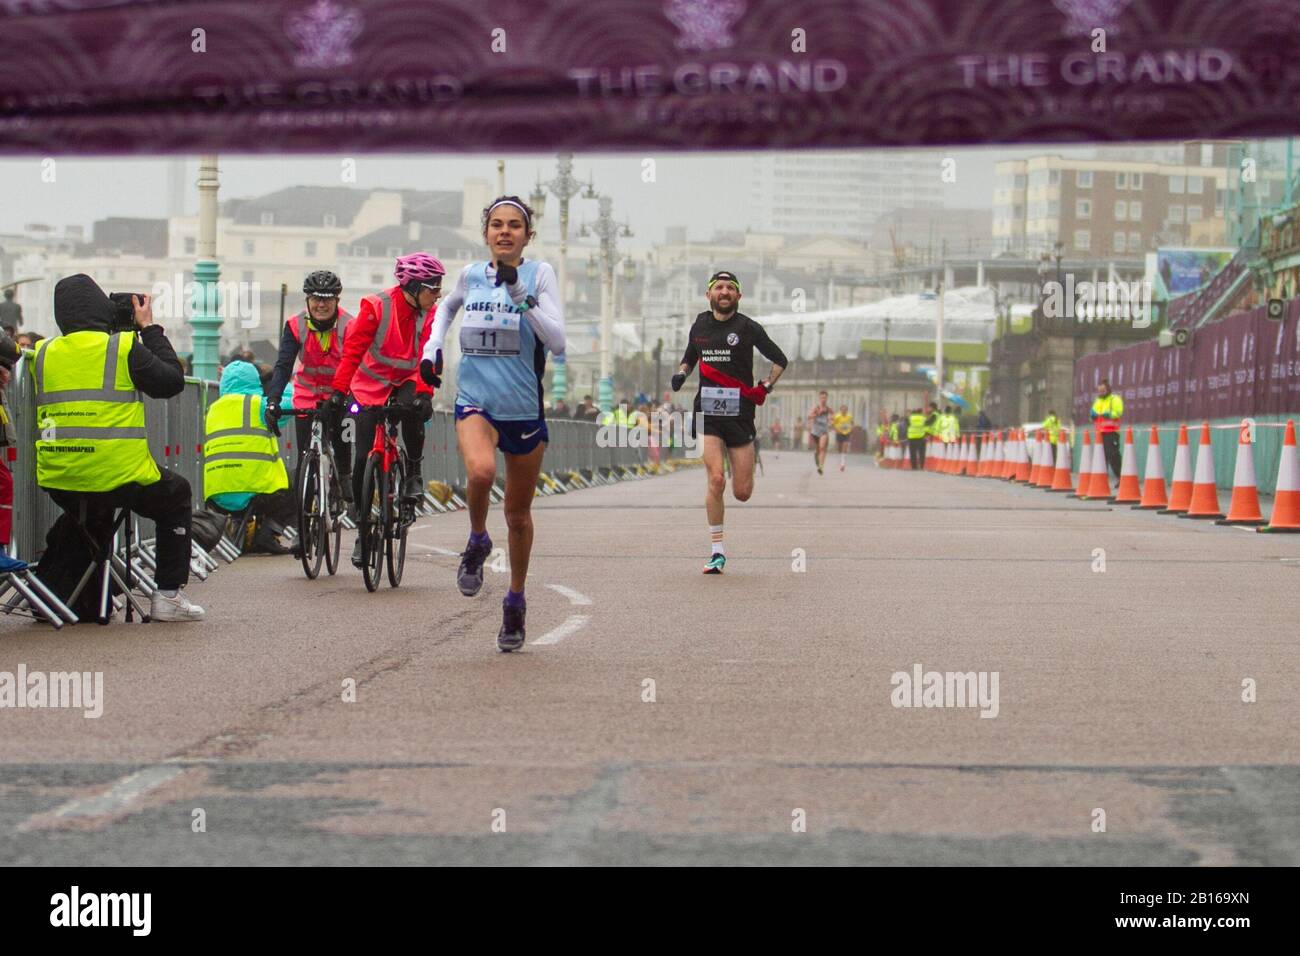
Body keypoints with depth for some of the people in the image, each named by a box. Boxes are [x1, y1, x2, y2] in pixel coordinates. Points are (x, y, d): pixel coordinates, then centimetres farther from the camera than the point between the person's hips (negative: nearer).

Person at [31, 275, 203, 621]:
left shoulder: (43, 354, 5)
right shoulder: (124, 347, -7)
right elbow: (173, 382, 2)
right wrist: (150, 329, 10)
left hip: (57, 481, 4)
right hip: (118, 476, -4)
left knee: (89, 514, 37)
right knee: (176, 495, 24)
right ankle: (167, 595, 18)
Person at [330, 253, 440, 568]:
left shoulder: (428, 315, -7)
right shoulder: (376, 307, -18)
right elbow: (353, 351, -19)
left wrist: (424, 393, -29)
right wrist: (339, 392, -26)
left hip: (406, 382, 2)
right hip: (372, 385, -2)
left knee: (413, 410, -35)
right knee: (363, 459, -7)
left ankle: (413, 472, -12)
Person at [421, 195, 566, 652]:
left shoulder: (539, 273, -6)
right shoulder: (471, 274, 3)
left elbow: (556, 341, -17)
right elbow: (447, 306, 27)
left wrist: (520, 294, -25)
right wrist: (432, 346, 12)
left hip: (525, 409, 0)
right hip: (476, 402, 0)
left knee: (518, 515, 11)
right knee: (480, 472, -33)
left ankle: (516, 603, 31)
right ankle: (477, 543, -3)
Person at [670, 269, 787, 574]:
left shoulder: (748, 327, -2)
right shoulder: (700, 325, 8)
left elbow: (780, 360, 7)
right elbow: (689, 358, 25)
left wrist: (765, 388, -5)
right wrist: (681, 373, 4)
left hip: (740, 412, -1)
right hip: (707, 413, 1)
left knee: (742, 493, 0)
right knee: (715, 480, -16)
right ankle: (717, 552, -8)